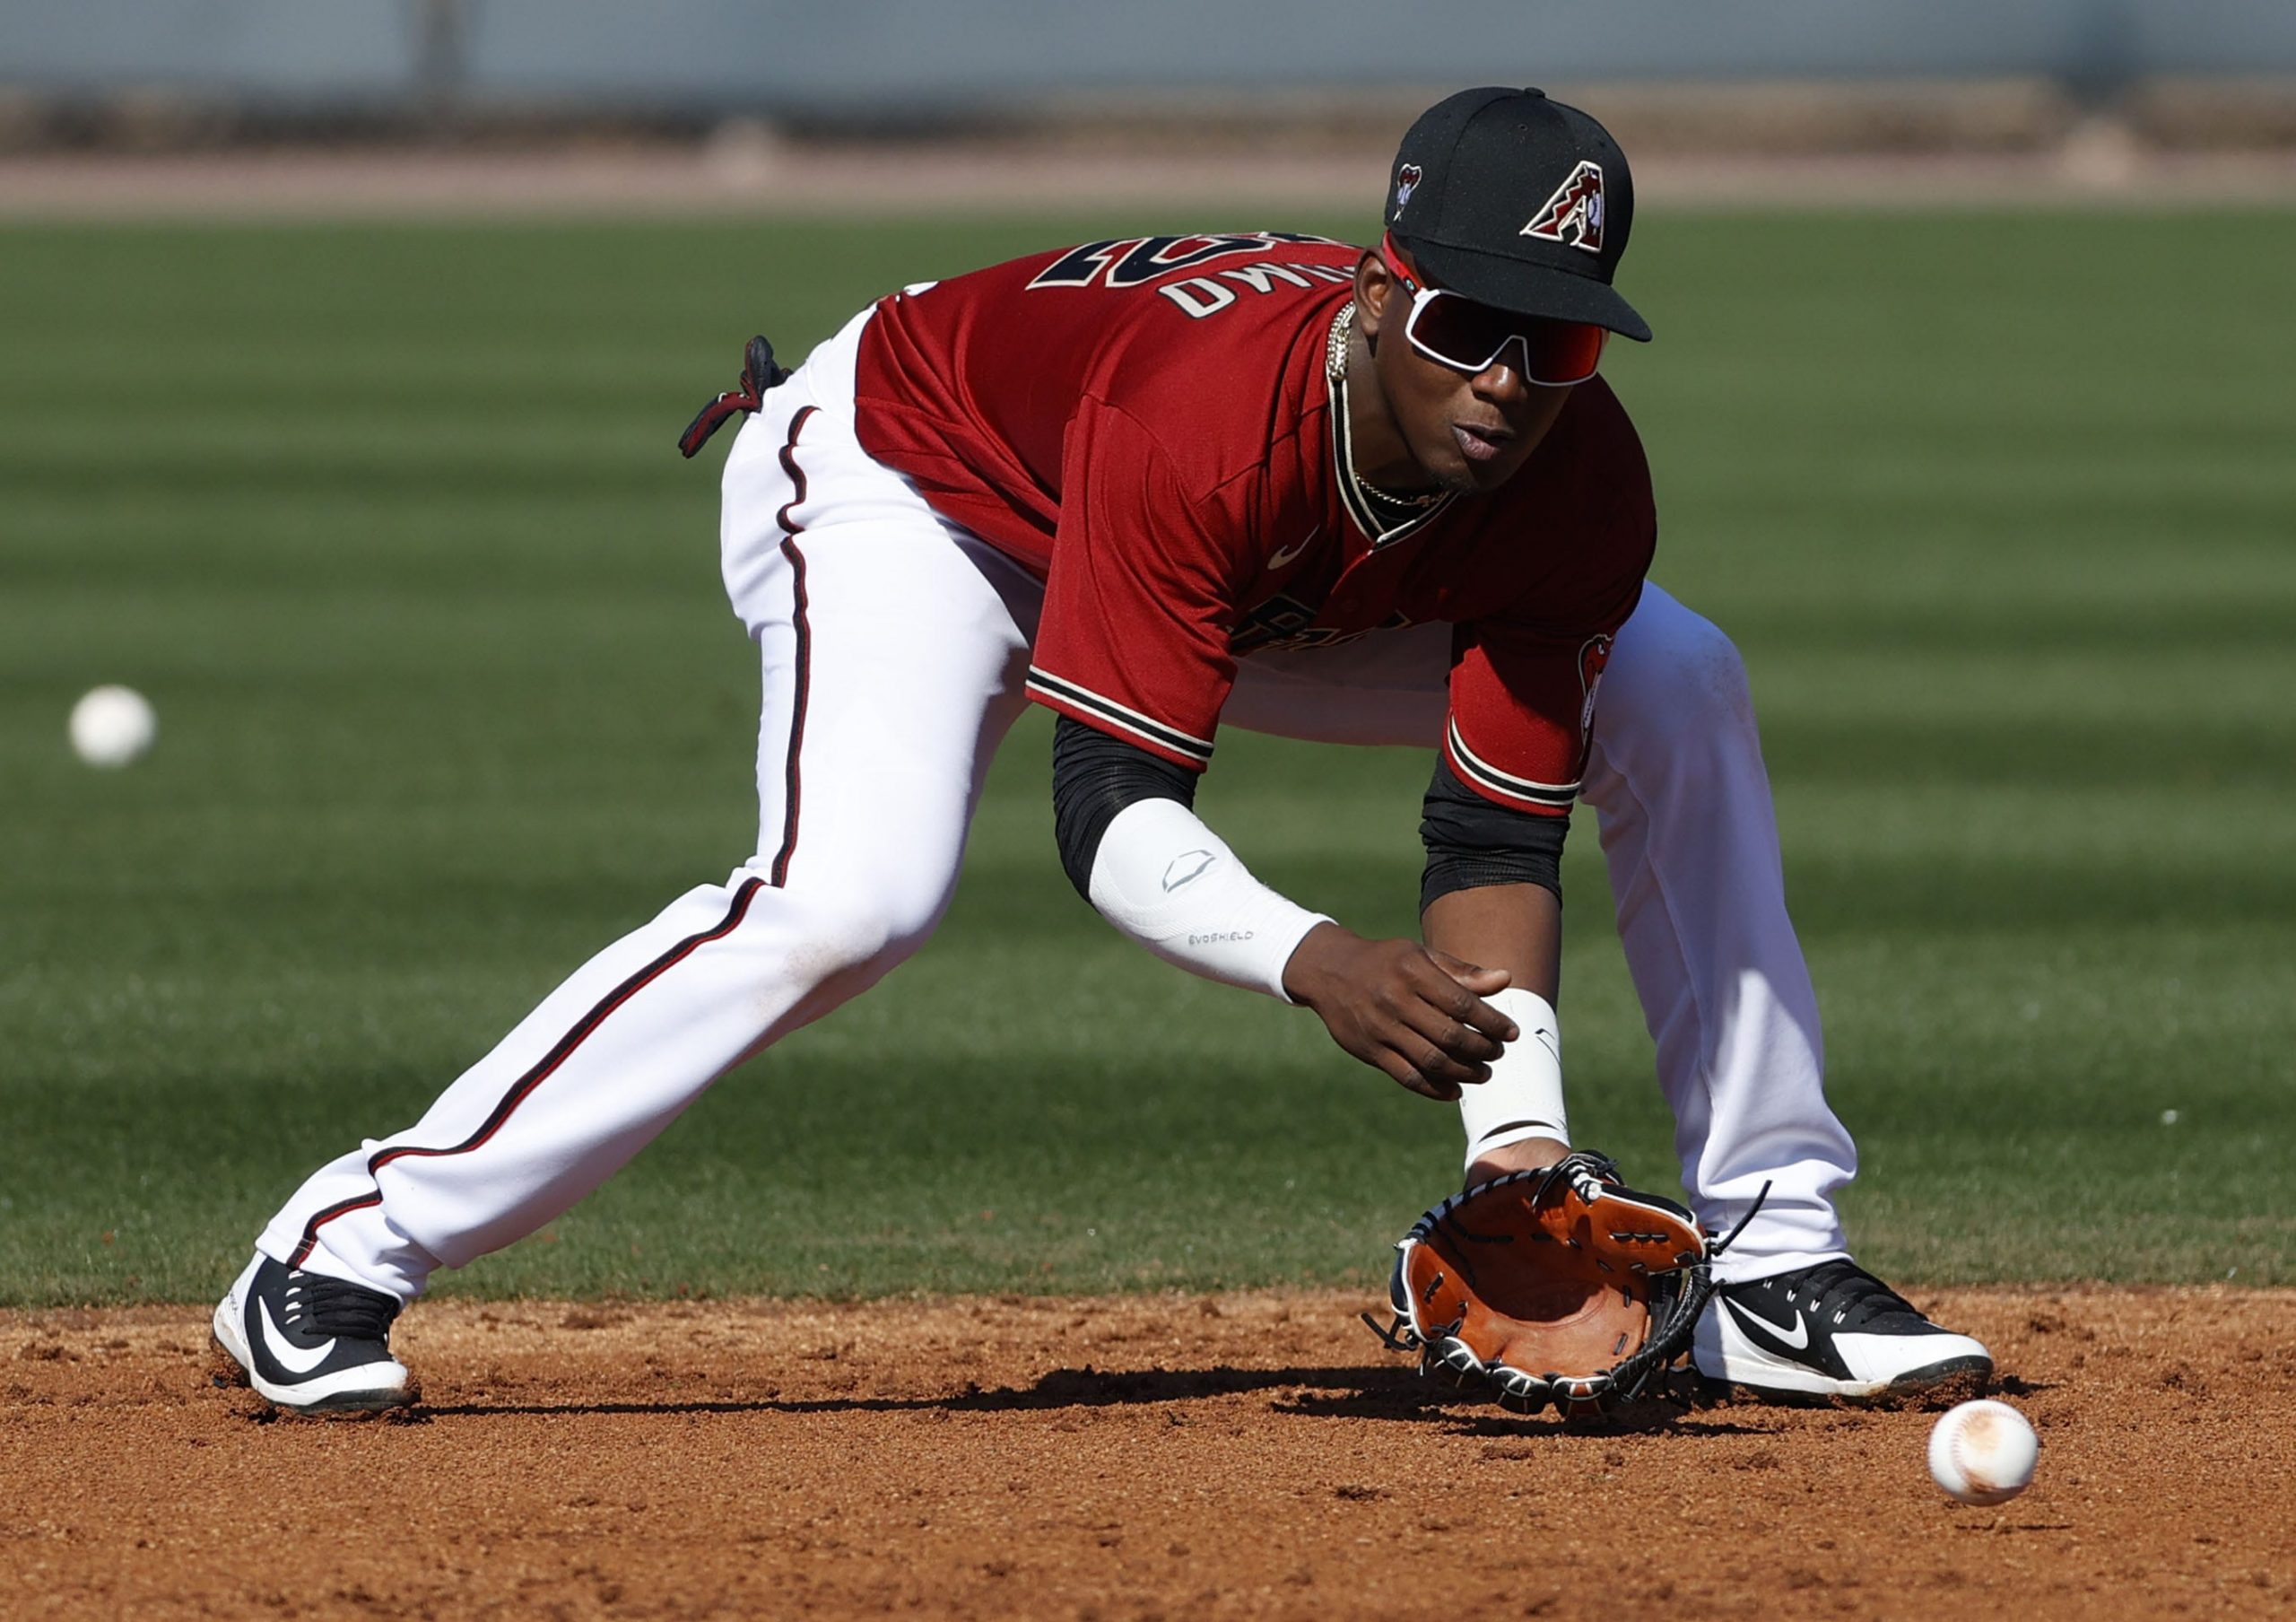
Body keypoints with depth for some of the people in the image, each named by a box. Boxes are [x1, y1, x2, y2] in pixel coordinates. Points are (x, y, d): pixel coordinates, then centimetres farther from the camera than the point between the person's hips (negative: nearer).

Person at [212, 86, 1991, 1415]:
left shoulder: (1576, 484, -26)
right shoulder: (1209, 411, -42)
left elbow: (1498, 839, -22)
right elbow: (1115, 818, -41)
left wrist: (1516, 1138, -36)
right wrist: (1310, 960, -59)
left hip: (1276, 592, 7)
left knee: (1679, 696, -3)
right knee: (855, 893, -35)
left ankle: (1774, 1263, 3)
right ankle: (335, 1259, -30)